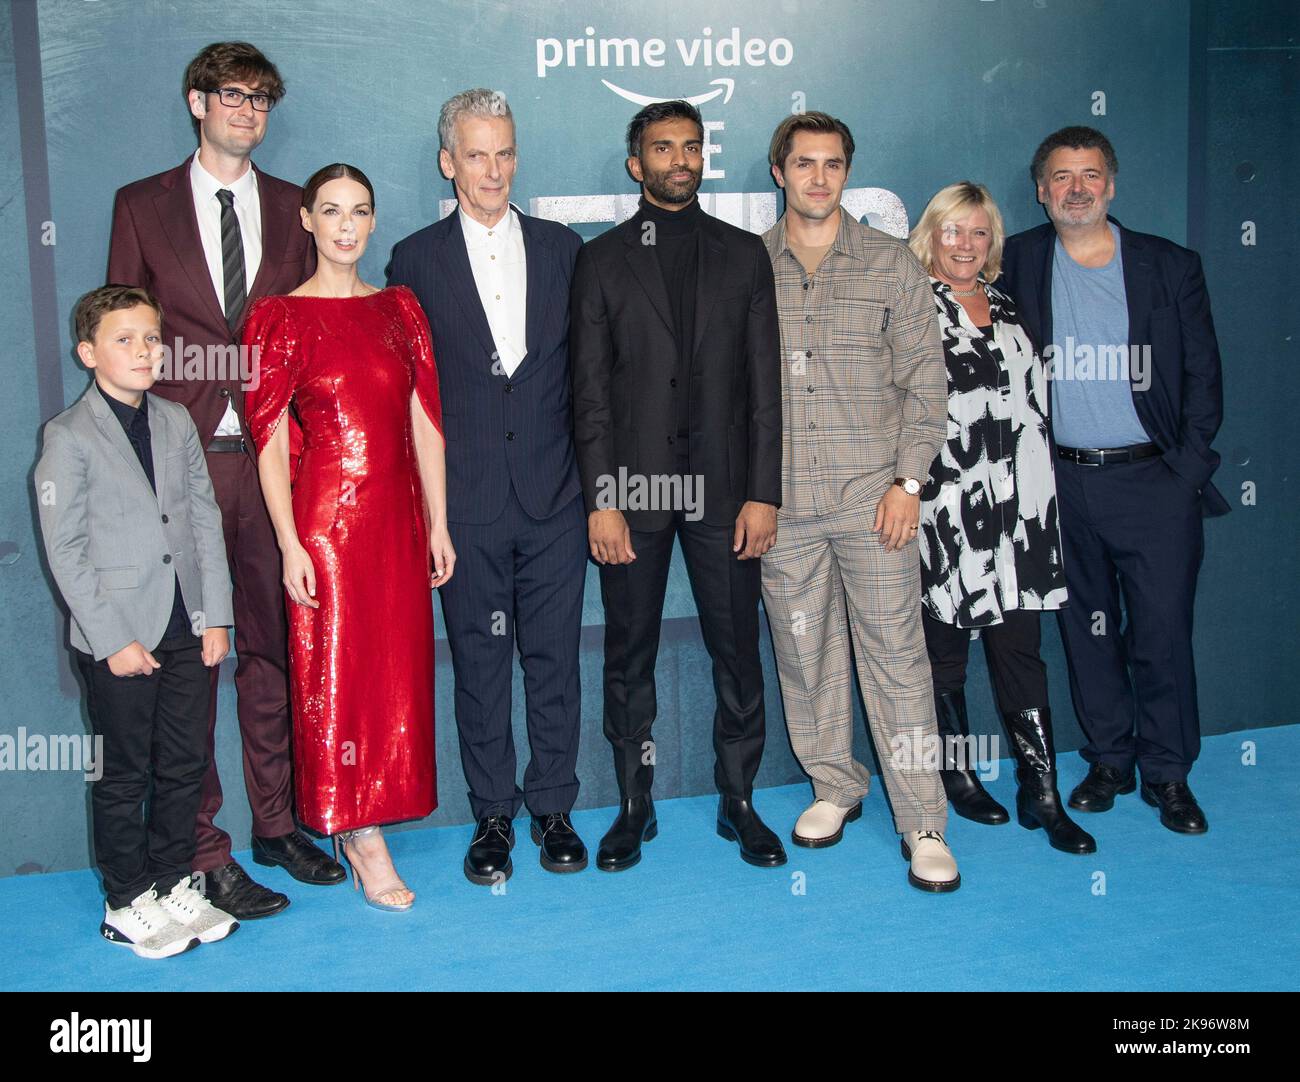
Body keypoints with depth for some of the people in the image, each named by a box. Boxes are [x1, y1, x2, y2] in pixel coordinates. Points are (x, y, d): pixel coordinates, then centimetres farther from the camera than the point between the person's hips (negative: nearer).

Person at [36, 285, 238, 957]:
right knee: (124, 775, 8)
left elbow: (204, 519, 8)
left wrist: (216, 615, 3)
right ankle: (127, 905, 22)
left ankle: (173, 883, 29)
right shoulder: (69, 437, -9)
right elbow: (65, 550, -11)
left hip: (185, 630, 5)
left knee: (185, 765, 13)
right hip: (117, 637, -5)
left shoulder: (176, 423, 7)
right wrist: (113, 640, -14)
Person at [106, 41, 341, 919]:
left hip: (271, 456, 2)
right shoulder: (143, 206, 7)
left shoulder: (293, 209, 11)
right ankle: (202, 847, 10)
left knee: (273, 643, 9)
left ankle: (277, 822, 23)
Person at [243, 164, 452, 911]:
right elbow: (271, 440, -5)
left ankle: (363, 824, 24)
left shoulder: (400, 308, 9)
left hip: (398, 516, 5)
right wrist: (290, 543, -11)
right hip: (327, 518, -4)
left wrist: (438, 524, 6)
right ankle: (365, 844, 11)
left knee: (398, 669, 8)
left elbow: (425, 421, 9)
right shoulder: (281, 317, -2)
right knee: (337, 669, 1)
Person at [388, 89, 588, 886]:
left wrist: (590, 474, 2)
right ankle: (492, 817, 21)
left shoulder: (562, 248, 8)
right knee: (480, 665, 7)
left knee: (555, 660, 7)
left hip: (554, 496, 1)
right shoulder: (416, 260, 4)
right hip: (467, 502, -1)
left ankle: (553, 807, 23)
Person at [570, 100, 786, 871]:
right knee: (630, 655, 6)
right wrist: (600, 499, -7)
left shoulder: (743, 254, 10)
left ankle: (739, 801, 20)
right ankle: (636, 807, 20)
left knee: (738, 650, 5)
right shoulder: (603, 259, 6)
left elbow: (765, 382, 5)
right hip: (633, 487, -1)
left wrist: (764, 492, -3)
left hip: (723, 487, 1)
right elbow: (591, 389, 1)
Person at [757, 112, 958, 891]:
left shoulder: (892, 263, 4)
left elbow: (924, 379, 3)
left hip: (873, 500, -2)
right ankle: (835, 786, 28)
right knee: (804, 652, 9)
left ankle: (924, 823, 7)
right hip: (781, 503, 2)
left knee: (896, 654, -2)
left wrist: (909, 481, -6)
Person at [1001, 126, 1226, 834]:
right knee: (1086, 629, 10)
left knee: (1162, 632, -1)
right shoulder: (1018, 262, 5)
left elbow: (1202, 372, 5)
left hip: (1153, 480, -1)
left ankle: (1167, 773, 15)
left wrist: (1187, 465, -4)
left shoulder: (1170, 266, 3)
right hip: (1063, 483, 2)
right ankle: (1109, 759, 25)